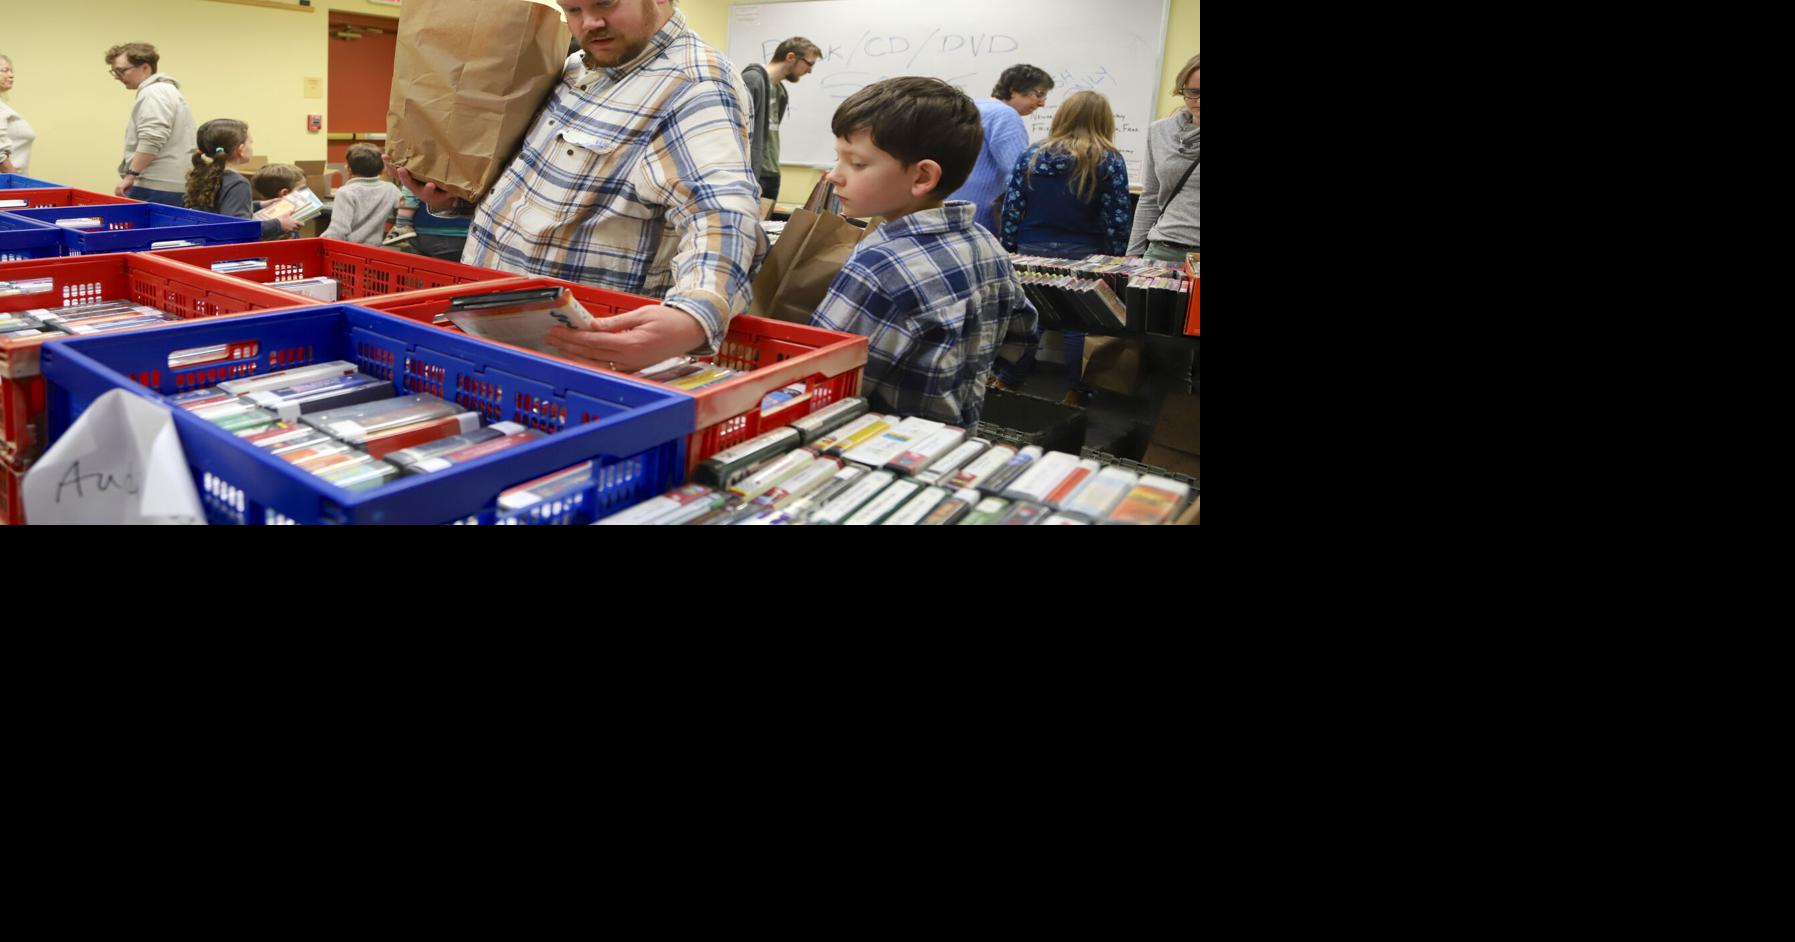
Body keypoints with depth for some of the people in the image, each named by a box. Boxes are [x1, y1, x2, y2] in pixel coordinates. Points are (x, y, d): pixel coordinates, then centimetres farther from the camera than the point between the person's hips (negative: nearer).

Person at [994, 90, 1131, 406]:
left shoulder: (1032, 156, 4)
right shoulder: (1110, 162, -2)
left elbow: (1012, 209, 3)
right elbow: (1116, 220, -4)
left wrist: (1007, 251, 9)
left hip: (1032, 251, 2)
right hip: (1083, 255, -2)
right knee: (1080, 323, 7)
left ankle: (1006, 385, 16)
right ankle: (1077, 393, 14)